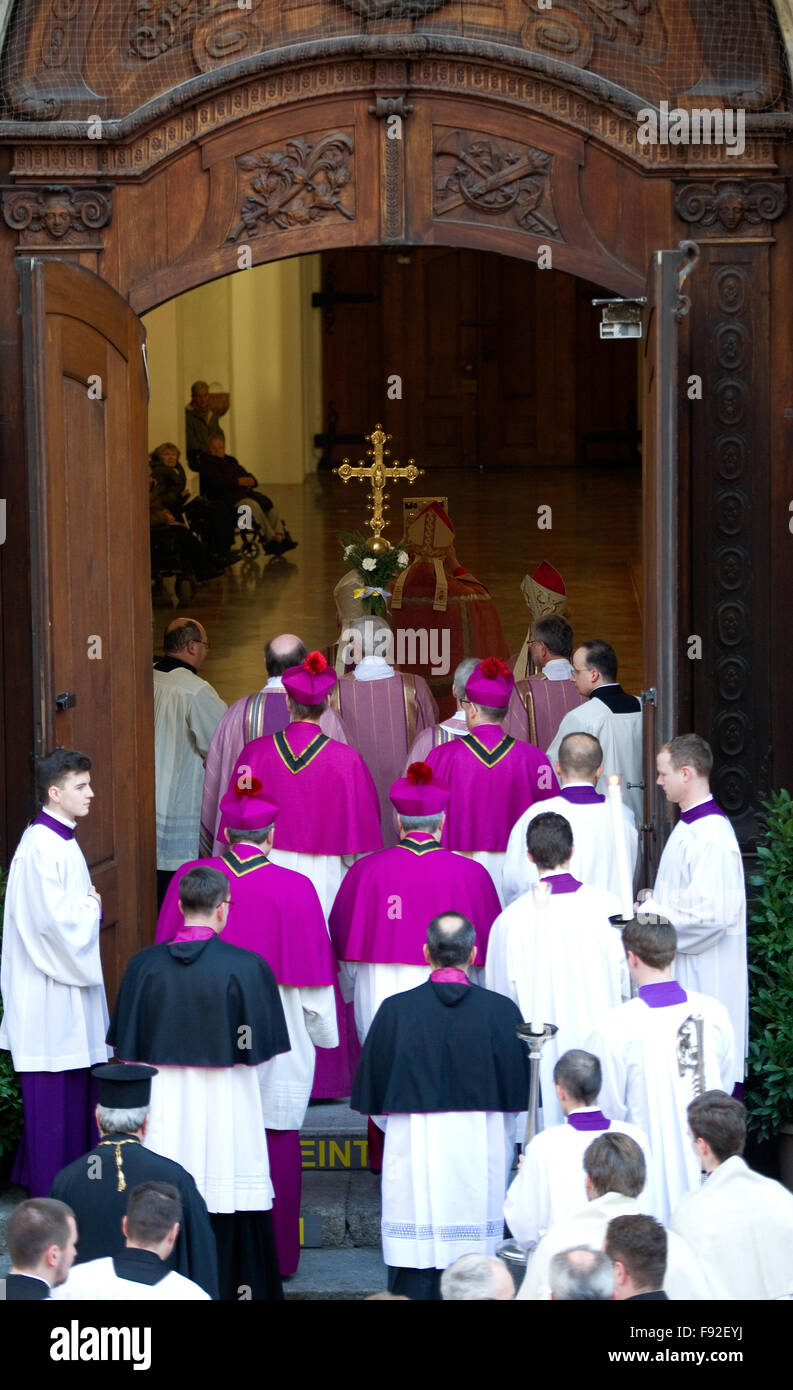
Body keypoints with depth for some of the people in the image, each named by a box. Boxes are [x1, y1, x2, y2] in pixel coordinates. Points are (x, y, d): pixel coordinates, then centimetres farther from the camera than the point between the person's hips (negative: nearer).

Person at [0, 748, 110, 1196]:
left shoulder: (61, 842, 13)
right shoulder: (41, 847, -19)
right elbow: (56, 919, -24)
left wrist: (88, 908, 5)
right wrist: (92, 907, -8)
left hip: (68, 985, 10)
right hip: (49, 995, -10)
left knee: (76, 1089, 14)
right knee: (53, 1093, -3)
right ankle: (51, 1194, 3)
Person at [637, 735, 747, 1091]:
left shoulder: (712, 837, -22)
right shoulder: (691, 825, 11)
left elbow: (710, 914, -26)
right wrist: (652, 904, 8)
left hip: (705, 978, -10)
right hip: (684, 970, 10)